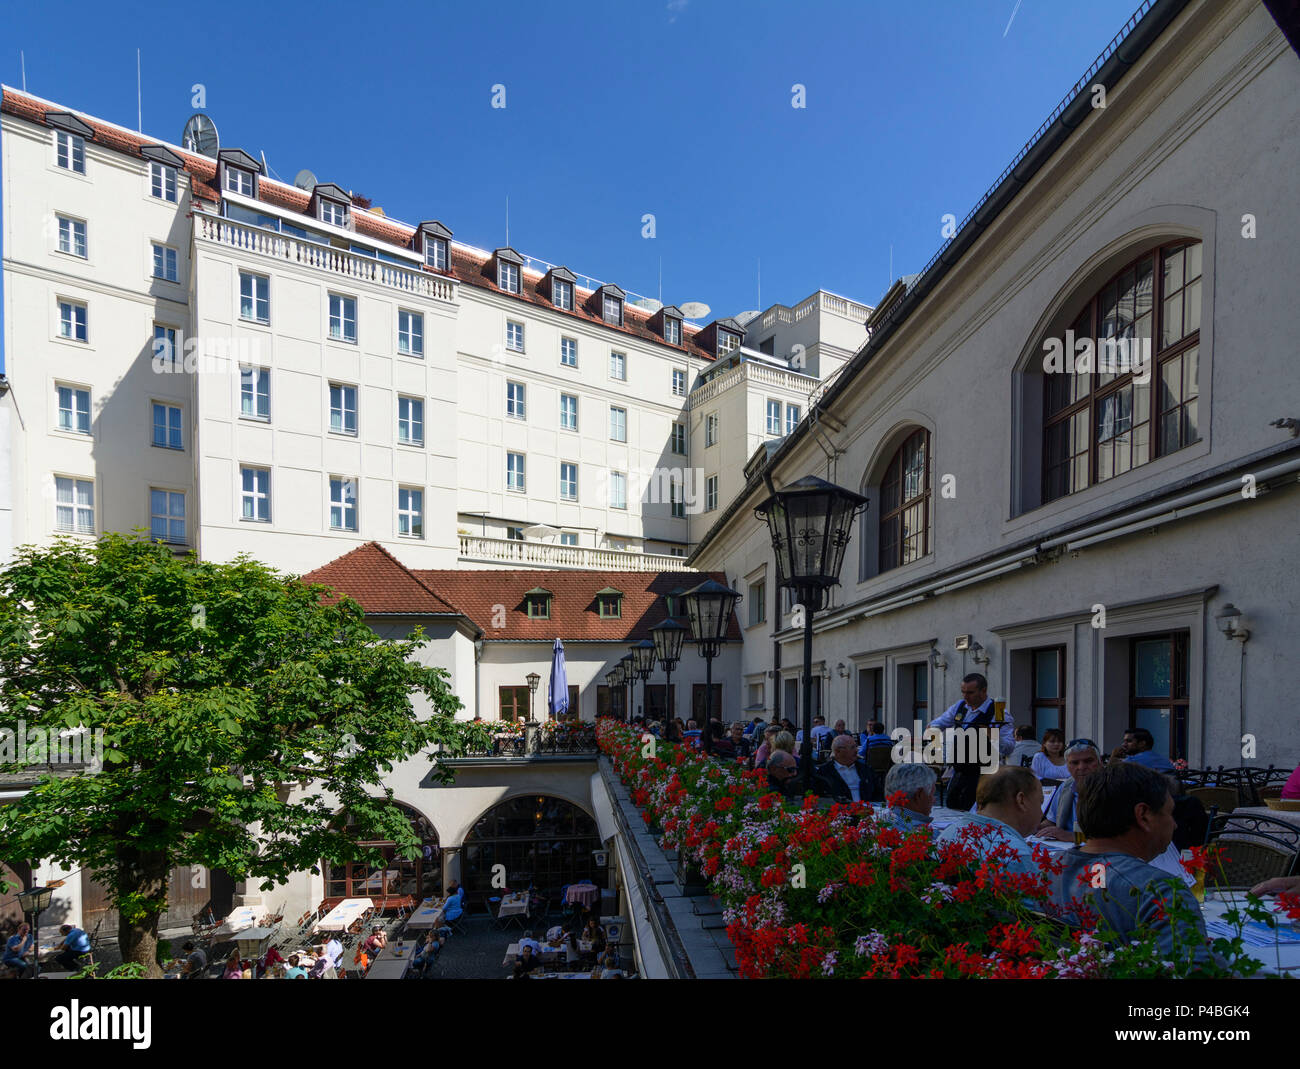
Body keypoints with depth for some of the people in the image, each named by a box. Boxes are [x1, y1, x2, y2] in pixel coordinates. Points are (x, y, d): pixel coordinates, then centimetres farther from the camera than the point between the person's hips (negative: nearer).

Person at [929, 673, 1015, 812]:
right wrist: (933, 730, -4)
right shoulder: (959, 707, 6)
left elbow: (1009, 748, -17)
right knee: (950, 807, 11)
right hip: (958, 772, 6)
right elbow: (938, 723, 19)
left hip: (980, 775, -6)